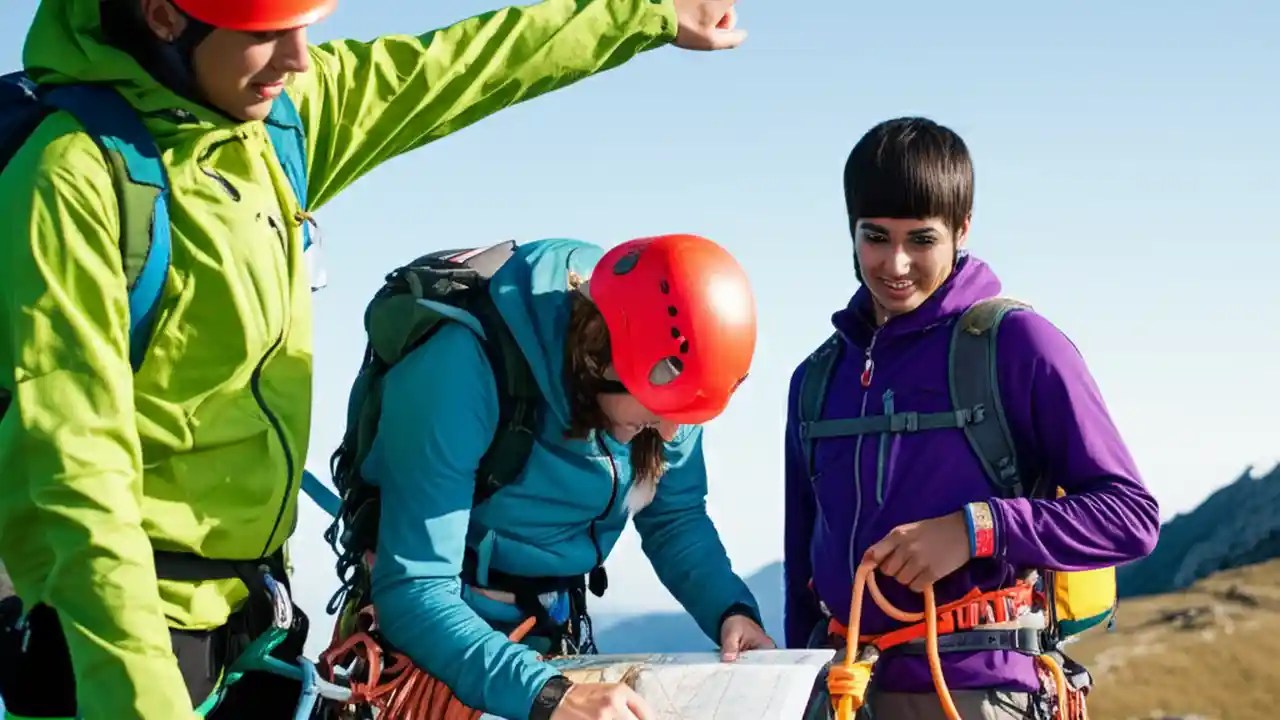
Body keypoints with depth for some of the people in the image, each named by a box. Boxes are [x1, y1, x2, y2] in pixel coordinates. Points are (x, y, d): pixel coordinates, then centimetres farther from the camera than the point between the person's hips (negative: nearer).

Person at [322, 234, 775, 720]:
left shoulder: (665, 373, -15)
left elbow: (675, 516, 1)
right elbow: (412, 593, -33)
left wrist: (730, 610, -17)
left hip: (558, 635, 5)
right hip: (429, 636, -5)